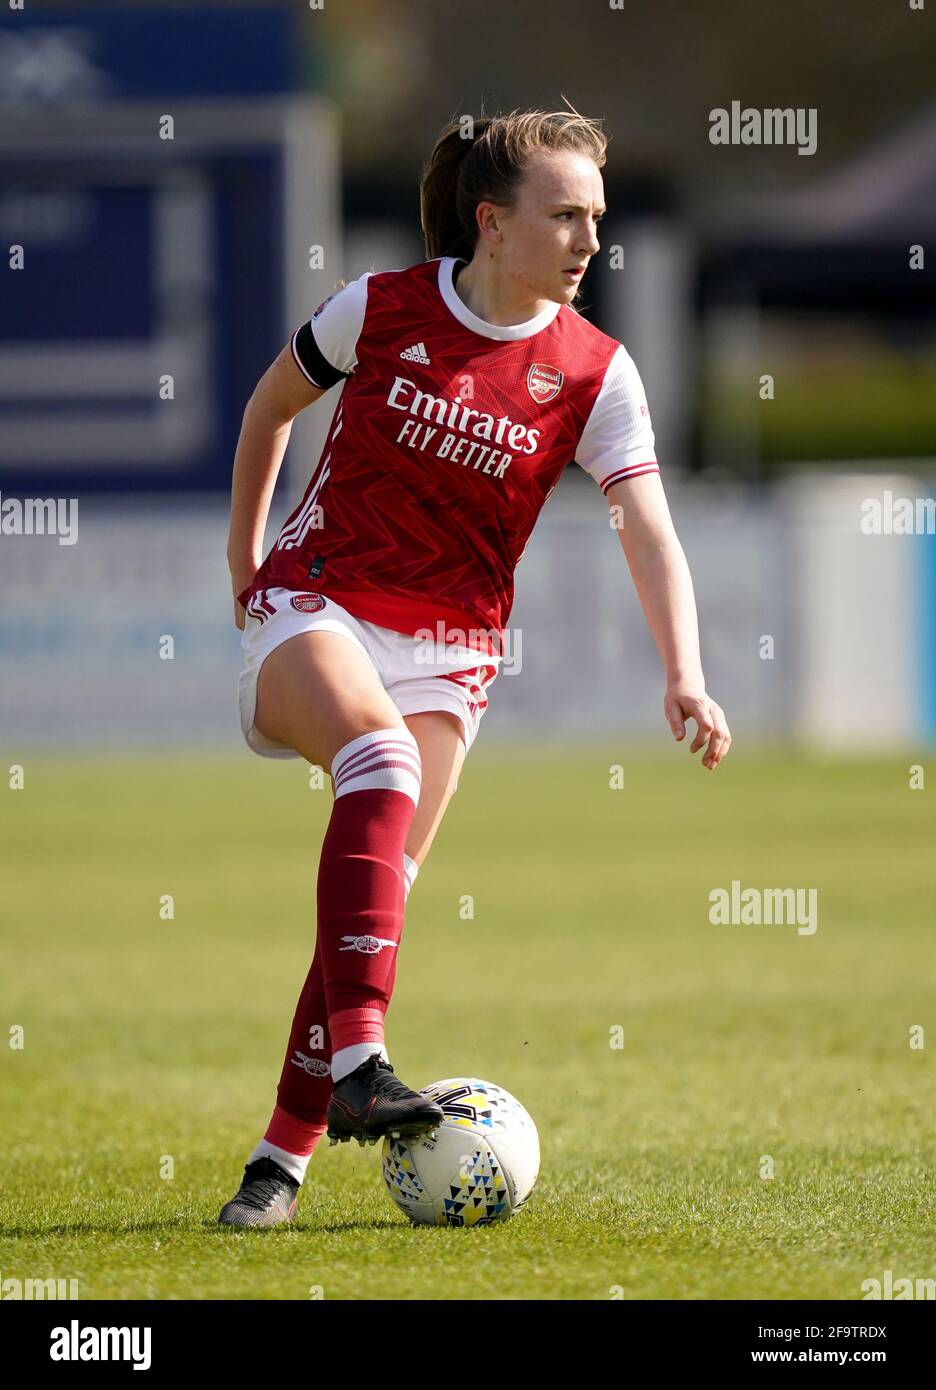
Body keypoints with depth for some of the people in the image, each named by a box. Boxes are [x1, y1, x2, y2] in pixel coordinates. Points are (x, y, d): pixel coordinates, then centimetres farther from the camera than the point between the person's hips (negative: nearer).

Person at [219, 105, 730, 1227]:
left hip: (449, 647, 3)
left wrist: (684, 676, -29)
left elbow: (649, 533, -14)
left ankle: (282, 1161, 2)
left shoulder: (593, 374, -5)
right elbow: (272, 406, 12)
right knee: (381, 754, -34)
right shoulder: (380, 309, -6)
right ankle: (358, 1065, -44)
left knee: (378, 891, -7)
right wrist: (243, 558, 16)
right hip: (315, 601, -2)